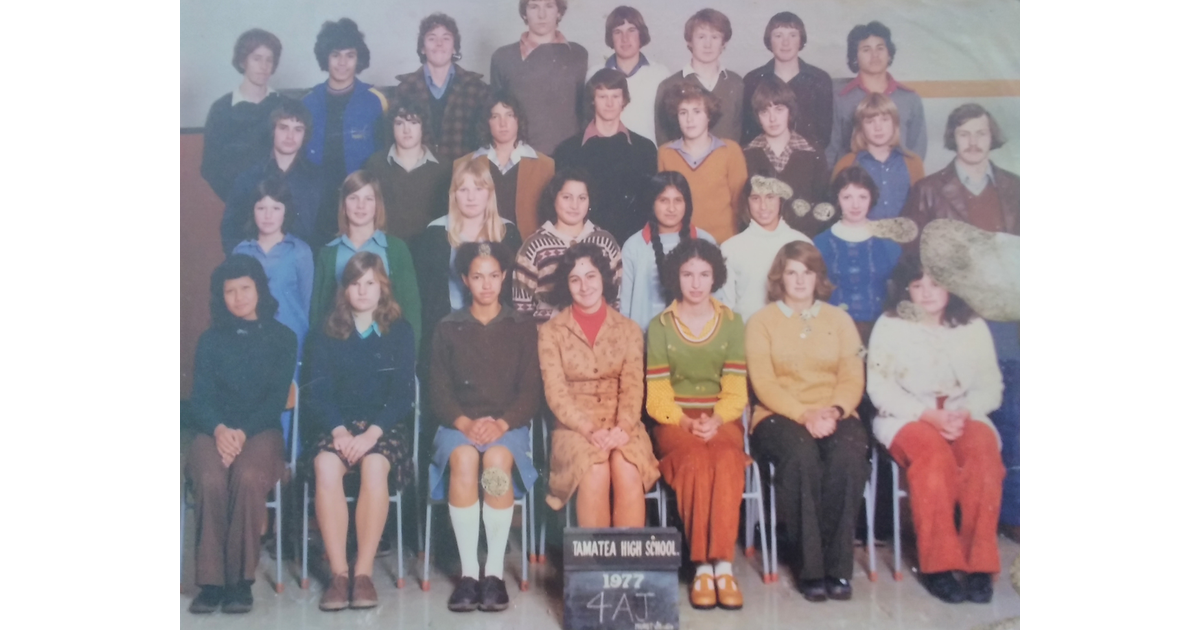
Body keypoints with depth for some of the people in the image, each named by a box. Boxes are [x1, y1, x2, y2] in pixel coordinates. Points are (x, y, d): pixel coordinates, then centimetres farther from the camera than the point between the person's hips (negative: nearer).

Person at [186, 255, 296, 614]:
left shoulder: (282, 338, 10)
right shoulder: (211, 340, 15)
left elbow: (277, 398, 1)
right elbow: (200, 397, 6)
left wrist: (244, 433, -15)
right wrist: (219, 430, -16)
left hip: (261, 431, -1)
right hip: (215, 431, 2)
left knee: (248, 477, -35)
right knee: (211, 479, -33)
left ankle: (241, 580, -25)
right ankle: (211, 580, -26)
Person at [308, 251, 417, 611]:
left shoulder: (400, 333, 8)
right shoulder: (328, 335, 13)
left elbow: (403, 394, -1)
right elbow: (319, 391, 4)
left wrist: (371, 434, -16)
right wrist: (339, 431, -15)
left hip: (385, 426, -1)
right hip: (338, 425, 1)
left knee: (375, 465, -34)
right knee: (325, 465, -31)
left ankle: (364, 572, -29)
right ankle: (338, 572, -29)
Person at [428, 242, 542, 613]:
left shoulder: (523, 328, 12)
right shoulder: (448, 329, 13)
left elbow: (530, 391, 4)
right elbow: (439, 390, 6)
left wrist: (501, 424, -14)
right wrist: (466, 423, -13)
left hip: (508, 426, 0)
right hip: (458, 425, 1)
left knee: (497, 461, -35)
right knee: (463, 459, -34)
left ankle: (495, 571, -27)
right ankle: (468, 571, -29)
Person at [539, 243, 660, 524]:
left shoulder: (628, 329, 11)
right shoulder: (551, 332, 5)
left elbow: (633, 386, 0)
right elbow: (556, 393, -4)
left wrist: (623, 427, -19)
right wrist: (589, 429, -20)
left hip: (621, 427, 1)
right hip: (574, 427, -1)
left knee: (627, 470, -31)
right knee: (595, 472, -32)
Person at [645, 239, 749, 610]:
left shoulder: (732, 322, 10)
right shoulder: (660, 326, 7)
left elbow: (735, 391, 4)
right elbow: (657, 396, 1)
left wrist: (715, 420, -15)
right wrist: (686, 422, -17)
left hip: (721, 421, 1)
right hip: (674, 422, -1)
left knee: (727, 461, -33)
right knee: (696, 461, -34)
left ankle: (723, 563, -33)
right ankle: (702, 565, -28)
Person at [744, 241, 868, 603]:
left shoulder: (839, 320, 19)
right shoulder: (761, 322, 11)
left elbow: (852, 378, 8)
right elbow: (763, 383, -1)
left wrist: (834, 410, -13)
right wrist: (804, 414, -16)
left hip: (834, 417, 2)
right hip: (779, 416, -2)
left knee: (848, 455, -33)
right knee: (801, 455, -36)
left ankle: (836, 566, -26)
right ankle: (809, 568, -28)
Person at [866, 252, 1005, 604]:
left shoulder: (973, 327, 12)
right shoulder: (891, 325, 5)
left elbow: (990, 386, 7)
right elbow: (880, 388, -3)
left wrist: (964, 413, -14)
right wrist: (927, 416, -15)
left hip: (964, 416, 2)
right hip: (907, 418, -2)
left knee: (983, 451, -32)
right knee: (933, 452, -36)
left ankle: (979, 562, -26)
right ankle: (938, 563, -29)